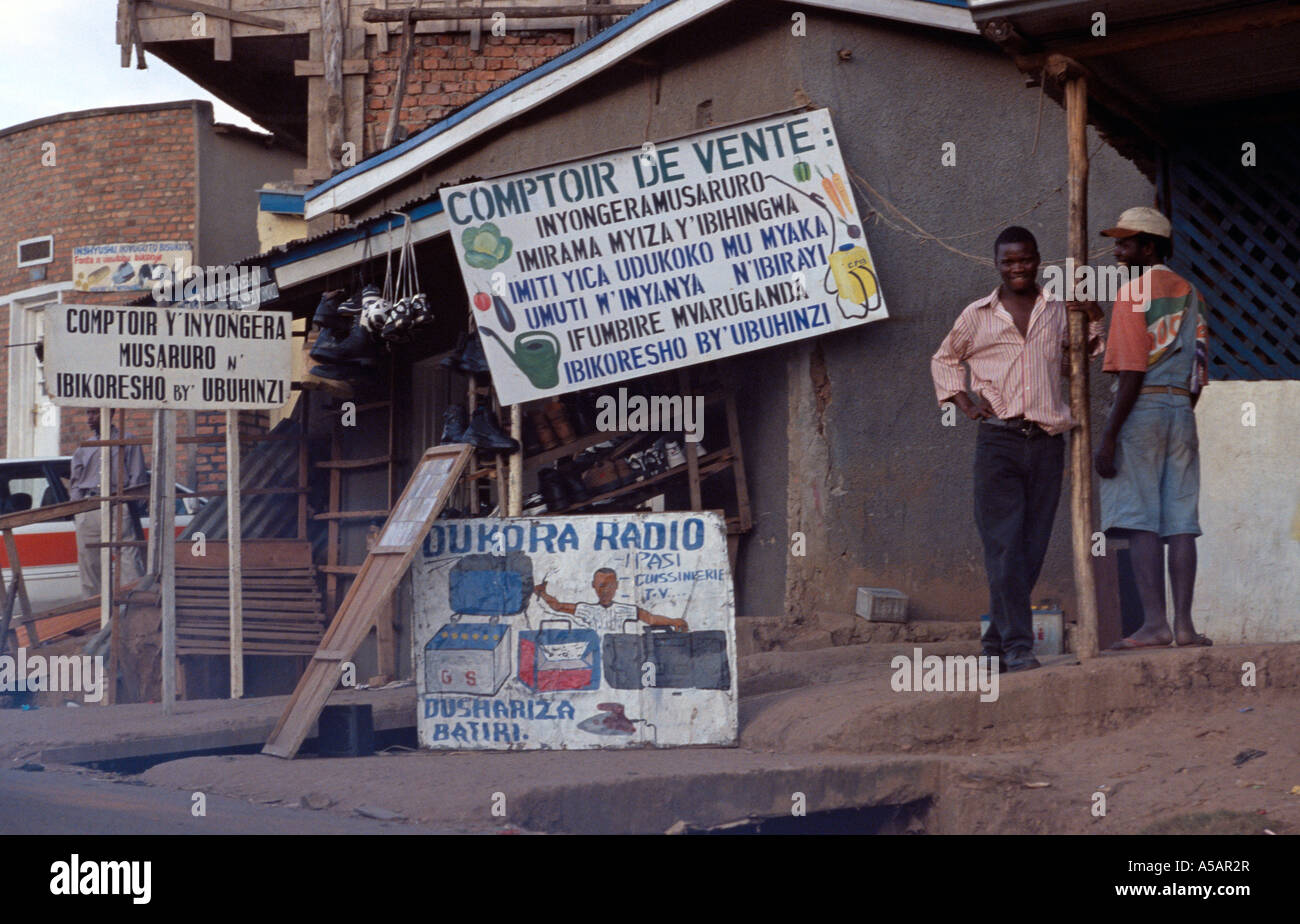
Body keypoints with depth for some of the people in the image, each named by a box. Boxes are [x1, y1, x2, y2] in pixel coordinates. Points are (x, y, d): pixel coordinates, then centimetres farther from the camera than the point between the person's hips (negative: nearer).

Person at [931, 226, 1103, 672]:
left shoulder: (1059, 312, 12)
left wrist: (1093, 325, 9)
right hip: (998, 439, -2)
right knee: (1004, 545, -10)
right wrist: (962, 401, 8)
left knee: (1031, 547, 3)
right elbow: (944, 360, 23)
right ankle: (1017, 645, -12)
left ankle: (998, 642, 13)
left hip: (1047, 442, 2)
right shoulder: (978, 316, 8)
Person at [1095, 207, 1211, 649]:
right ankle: (1184, 624, 0)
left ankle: (1154, 623, -15)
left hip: (1142, 410, -7)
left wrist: (1109, 437, -14)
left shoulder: (1135, 291, -6)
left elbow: (1132, 372, -13)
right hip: (1182, 413, 7)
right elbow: (1199, 372, 17)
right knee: (1180, 521, 4)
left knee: (1140, 520, -8)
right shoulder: (1190, 293, 17)